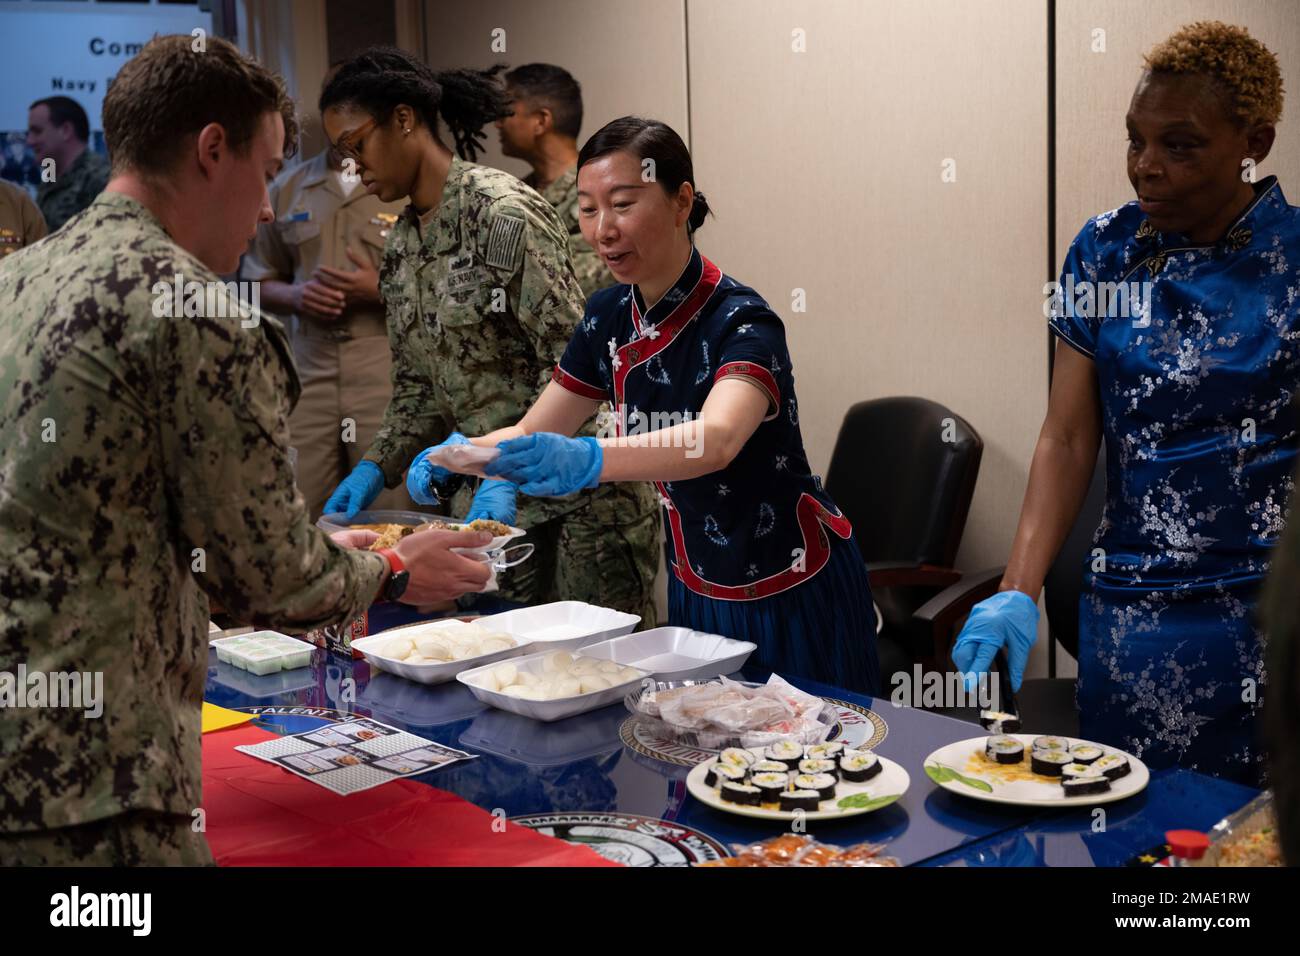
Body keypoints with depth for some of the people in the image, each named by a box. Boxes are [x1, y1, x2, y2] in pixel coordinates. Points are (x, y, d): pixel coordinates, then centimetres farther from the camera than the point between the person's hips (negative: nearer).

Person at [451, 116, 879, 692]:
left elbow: (715, 441, -44)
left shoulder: (741, 323, -24)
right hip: (696, 594, 6)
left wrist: (589, 460, -59)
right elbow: (532, 436, 2)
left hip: (793, 600, -6)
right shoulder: (610, 318, -4)